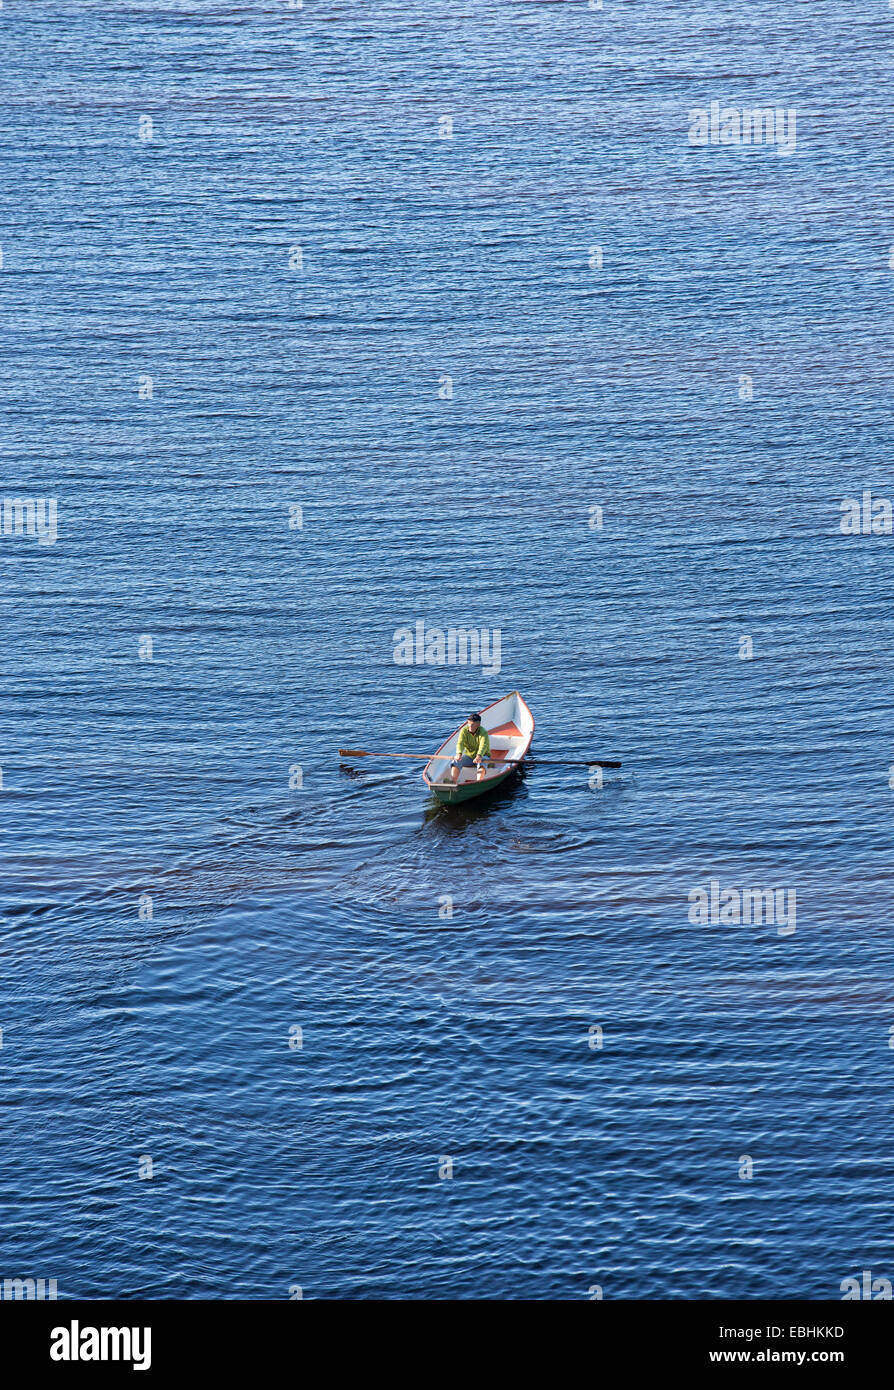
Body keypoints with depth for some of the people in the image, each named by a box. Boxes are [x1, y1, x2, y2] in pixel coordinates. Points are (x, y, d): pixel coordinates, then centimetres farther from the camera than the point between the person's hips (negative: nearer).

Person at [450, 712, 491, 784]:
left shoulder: (483, 733, -19)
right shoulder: (464, 730, -9)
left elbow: (483, 746, -37)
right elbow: (460, 743, -24)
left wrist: (479, 756, -58)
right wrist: (459, 754, -47)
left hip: (482, 755, -3)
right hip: (468, 755, 4)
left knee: (481, 764, -37)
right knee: (456, 762, -23)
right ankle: (453, 782, -39)